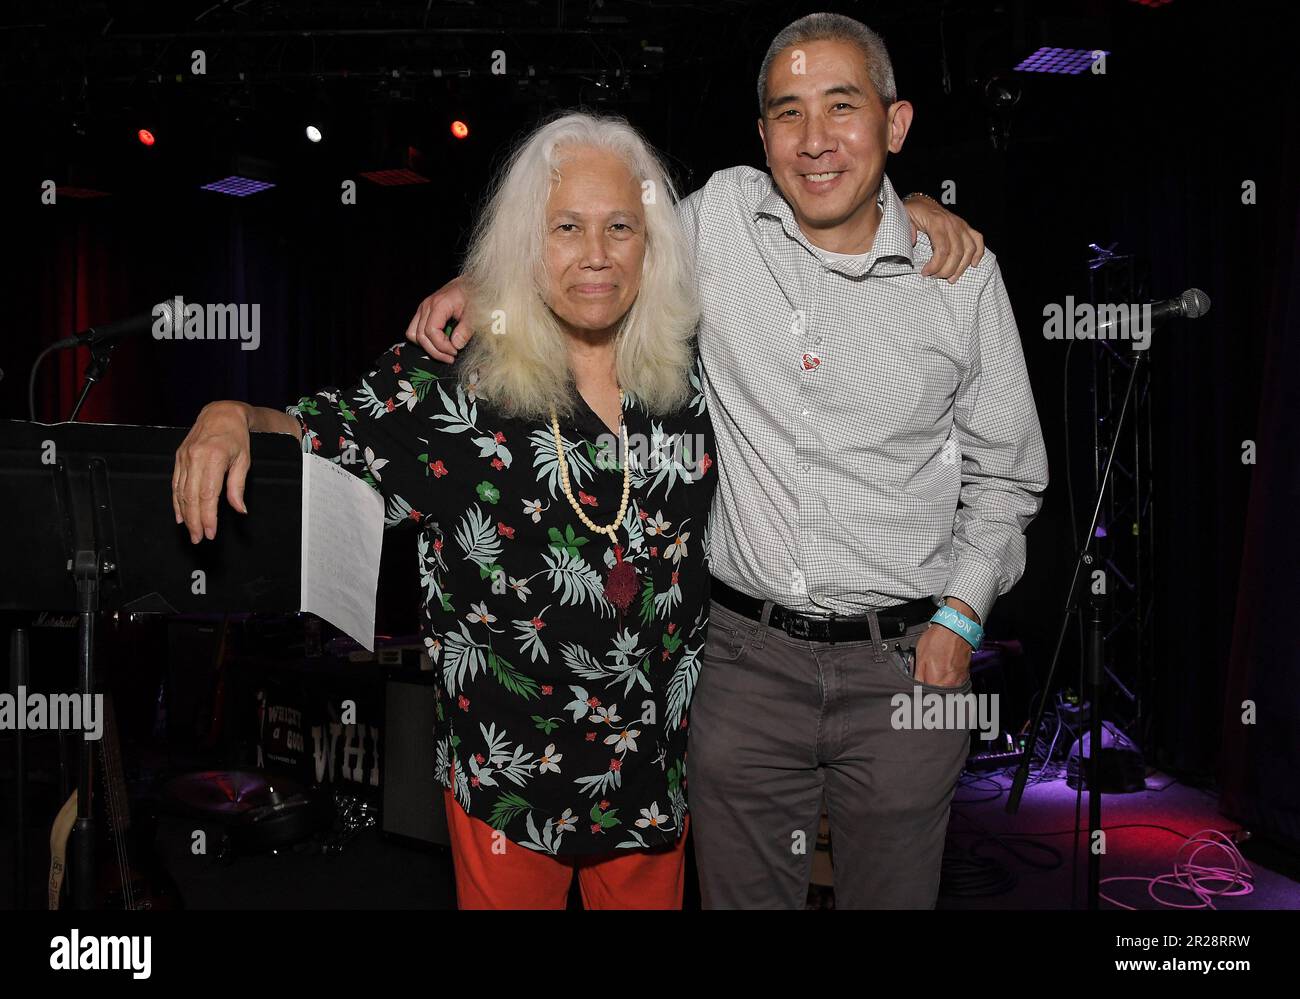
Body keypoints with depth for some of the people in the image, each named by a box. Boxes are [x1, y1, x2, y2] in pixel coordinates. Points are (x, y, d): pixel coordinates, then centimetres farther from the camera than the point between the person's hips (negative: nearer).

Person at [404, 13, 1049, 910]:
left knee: (891, 895, 17)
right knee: (740, 895, 15)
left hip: (905, 665, 0)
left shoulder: (962, 273, -2)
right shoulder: (720, 216, -4)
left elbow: (1004, 475, 7)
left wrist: (960, 615, -2)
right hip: (747, 657, 0)